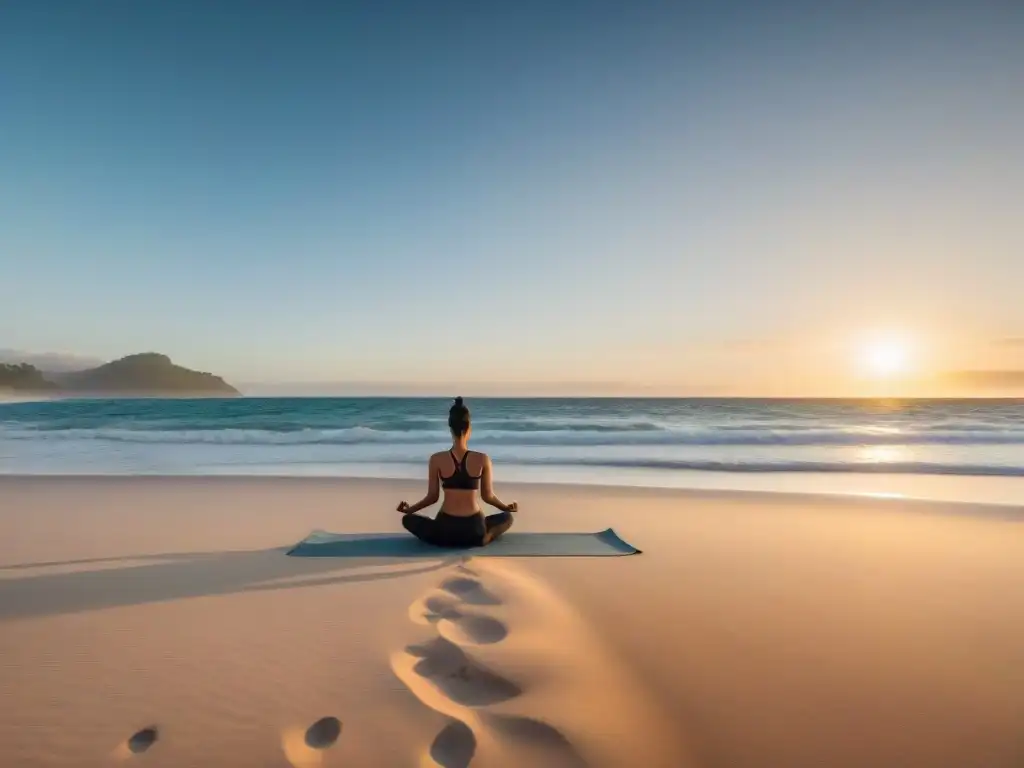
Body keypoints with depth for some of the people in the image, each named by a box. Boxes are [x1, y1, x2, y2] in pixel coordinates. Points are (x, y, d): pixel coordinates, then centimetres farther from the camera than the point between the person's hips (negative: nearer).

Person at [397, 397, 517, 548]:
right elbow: (488, 496, 2)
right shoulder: (483, 459, -7)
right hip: (474, 529, 0)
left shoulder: (436, 459, -7)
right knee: (507, 517, 28)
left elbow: (432, 497, 0)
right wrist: (506, 507, 23)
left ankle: (444, 539, 0)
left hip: (445, 529, 0)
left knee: (408, 519, 25)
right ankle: (485, 537, -2)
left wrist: (408, 509, 20)